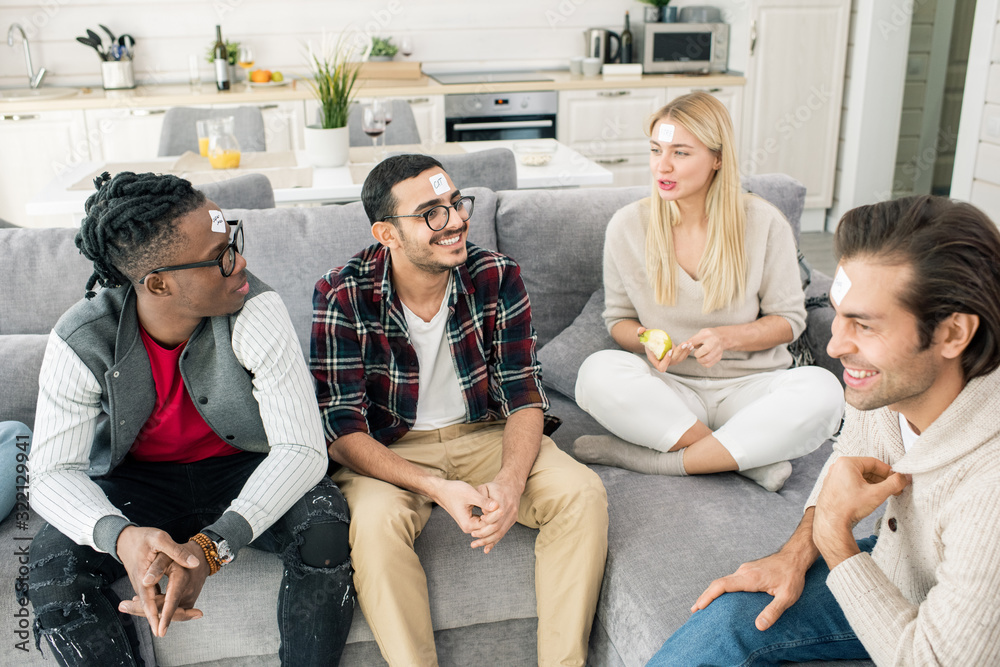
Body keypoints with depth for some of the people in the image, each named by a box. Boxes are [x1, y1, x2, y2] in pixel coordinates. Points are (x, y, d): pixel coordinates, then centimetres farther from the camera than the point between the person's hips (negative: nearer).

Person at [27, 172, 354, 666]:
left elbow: (302, 448, -28)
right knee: (53, 560, -25)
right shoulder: (82, 341, -18)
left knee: (324, 523, -29)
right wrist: (120, 536, -40)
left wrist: (212, 545, -42)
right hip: (136, 484, 2)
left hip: (243, 472, -1)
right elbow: (53, 472, -17)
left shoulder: (256, 310, -24)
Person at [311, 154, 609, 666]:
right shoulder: (342, 296, -17)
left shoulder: (497, 278, -10)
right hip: (388, 452, -2)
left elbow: (524, 396, -6)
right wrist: (437, 488, -31)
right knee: (374, 521, -34)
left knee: (582, 492, -20)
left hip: (484, 435, 3)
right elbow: (342, 429, -17)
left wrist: (510, 481, -27)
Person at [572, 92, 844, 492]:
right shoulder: (627, 227, -2)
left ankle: (655, 460, -25)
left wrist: (727, 337, -17)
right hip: (668, 389, 1)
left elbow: (789, 319, 3)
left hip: (750, 385, 0)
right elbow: (618, 319, 8)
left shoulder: (764, 224, -5)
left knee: (822, 391, -32)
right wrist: (646, 341, -16)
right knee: (598, 373, -32)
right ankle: (752, 459, -24)